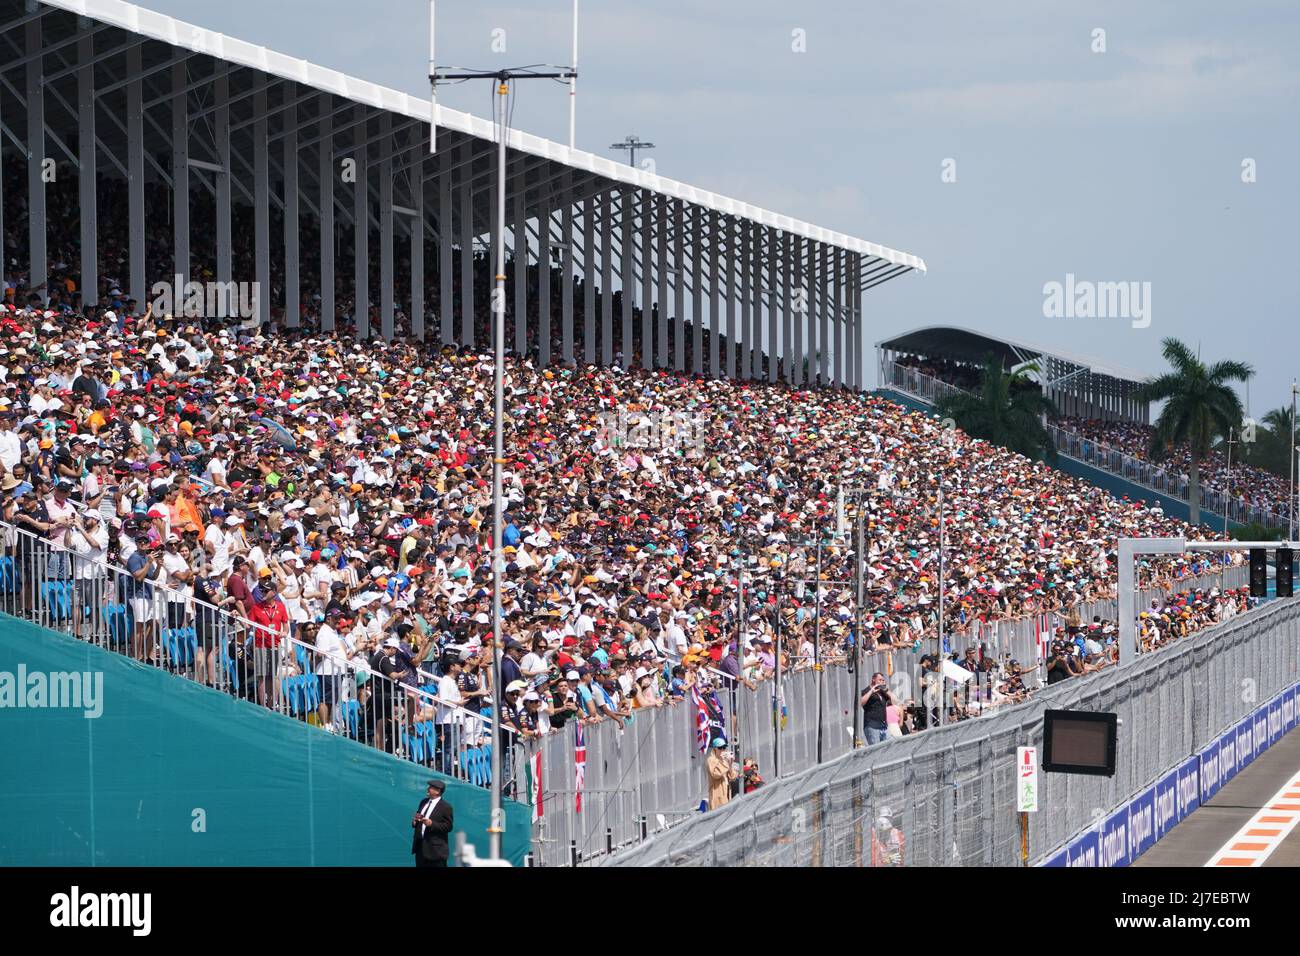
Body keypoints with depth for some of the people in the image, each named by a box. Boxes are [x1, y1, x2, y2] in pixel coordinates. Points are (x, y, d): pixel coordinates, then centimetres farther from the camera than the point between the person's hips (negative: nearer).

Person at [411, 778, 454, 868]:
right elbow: (418, 816, 23)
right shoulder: (424, 802, 13)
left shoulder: (445, 807, -10)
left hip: (435, 848, -8)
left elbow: (448, 826, -14)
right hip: (420, 846, 8)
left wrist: (432, 824, -25)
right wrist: (415, 821, -1)